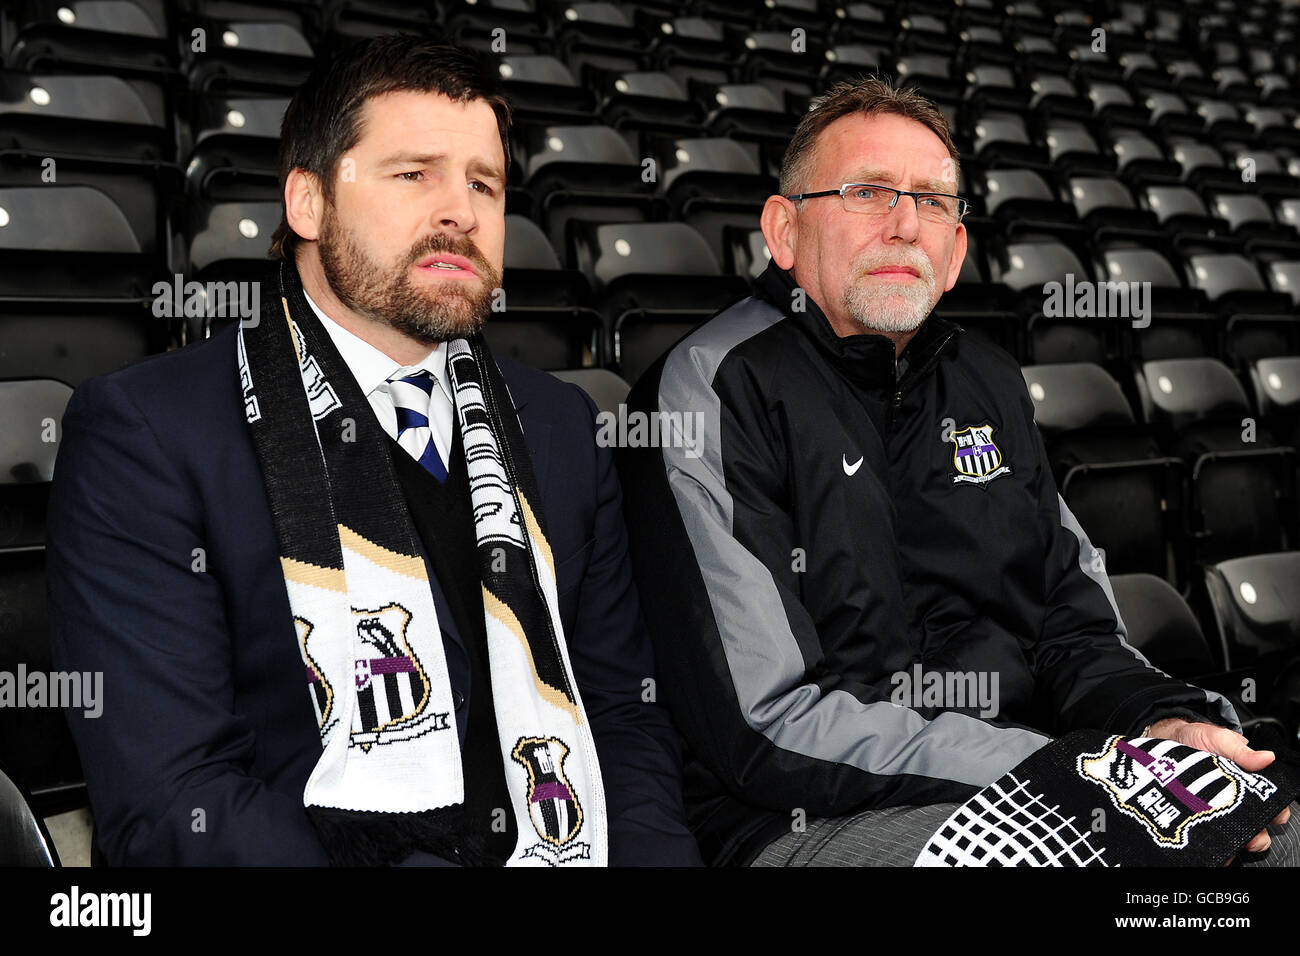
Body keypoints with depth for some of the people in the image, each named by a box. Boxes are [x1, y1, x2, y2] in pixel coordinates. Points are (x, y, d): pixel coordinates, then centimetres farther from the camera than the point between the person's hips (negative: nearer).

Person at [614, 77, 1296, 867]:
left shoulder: (988, 381, 14)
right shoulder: (712, 389, -10)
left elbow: (1077, 629, 14)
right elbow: (766, 725, -17)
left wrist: (1162, 720, -8)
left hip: (1024, 793, 7)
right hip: (811, 821, -7)